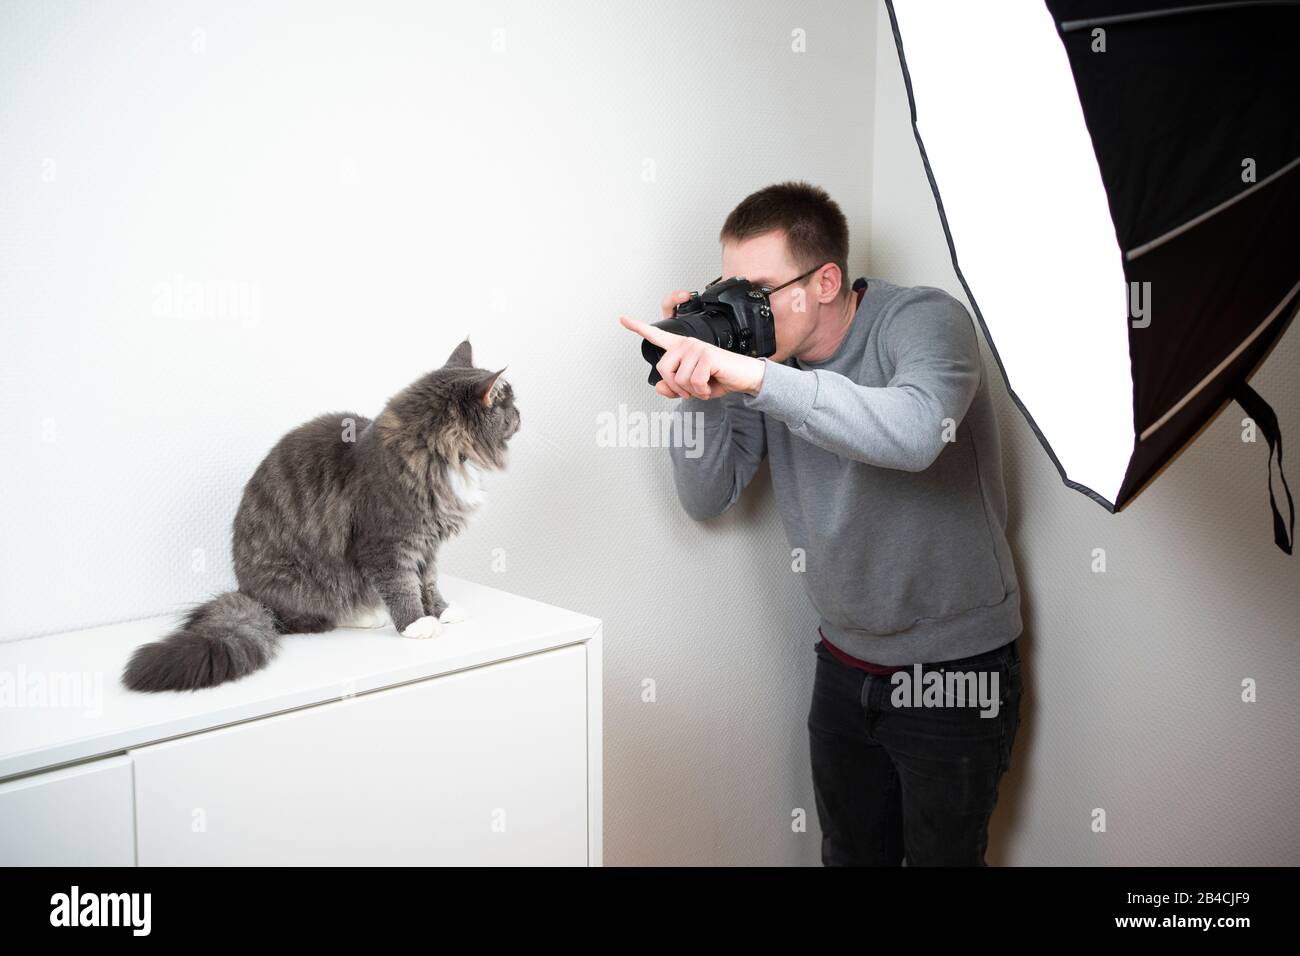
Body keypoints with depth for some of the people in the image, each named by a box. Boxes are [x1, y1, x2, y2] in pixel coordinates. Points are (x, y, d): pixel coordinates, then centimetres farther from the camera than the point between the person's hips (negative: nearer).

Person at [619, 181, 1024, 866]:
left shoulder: (924, 320, -19)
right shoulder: (761, 353, -3)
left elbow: (913, 434, -41)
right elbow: (705, 498, -5)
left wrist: (752, 376, -47)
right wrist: (699, 383, -19)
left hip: (954, 667, -5)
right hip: (846, 662, 5)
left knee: (942, 854, 10)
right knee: (850, 853, 19)